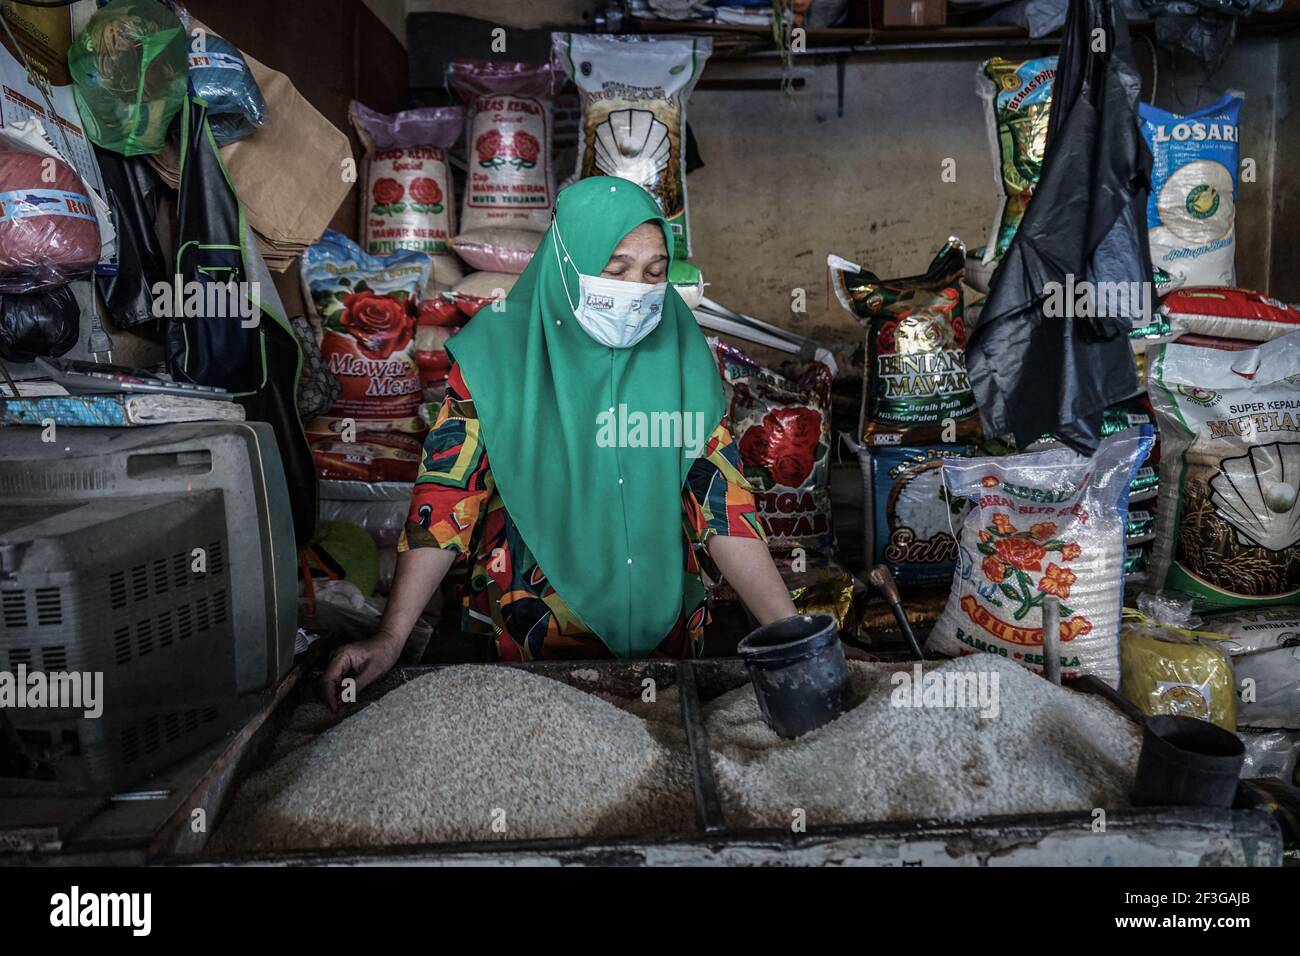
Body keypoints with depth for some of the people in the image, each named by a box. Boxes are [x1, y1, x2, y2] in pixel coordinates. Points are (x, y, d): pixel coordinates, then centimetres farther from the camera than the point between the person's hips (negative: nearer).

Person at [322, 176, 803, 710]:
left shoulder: (680, 356, -2)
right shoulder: (499, 356, -9)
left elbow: (722, 503, -4)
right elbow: (446, 499, -10)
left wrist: (791, 632, -12)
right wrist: (389, 640, -19)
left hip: (663, 637, 2)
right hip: (530, 646, -1)